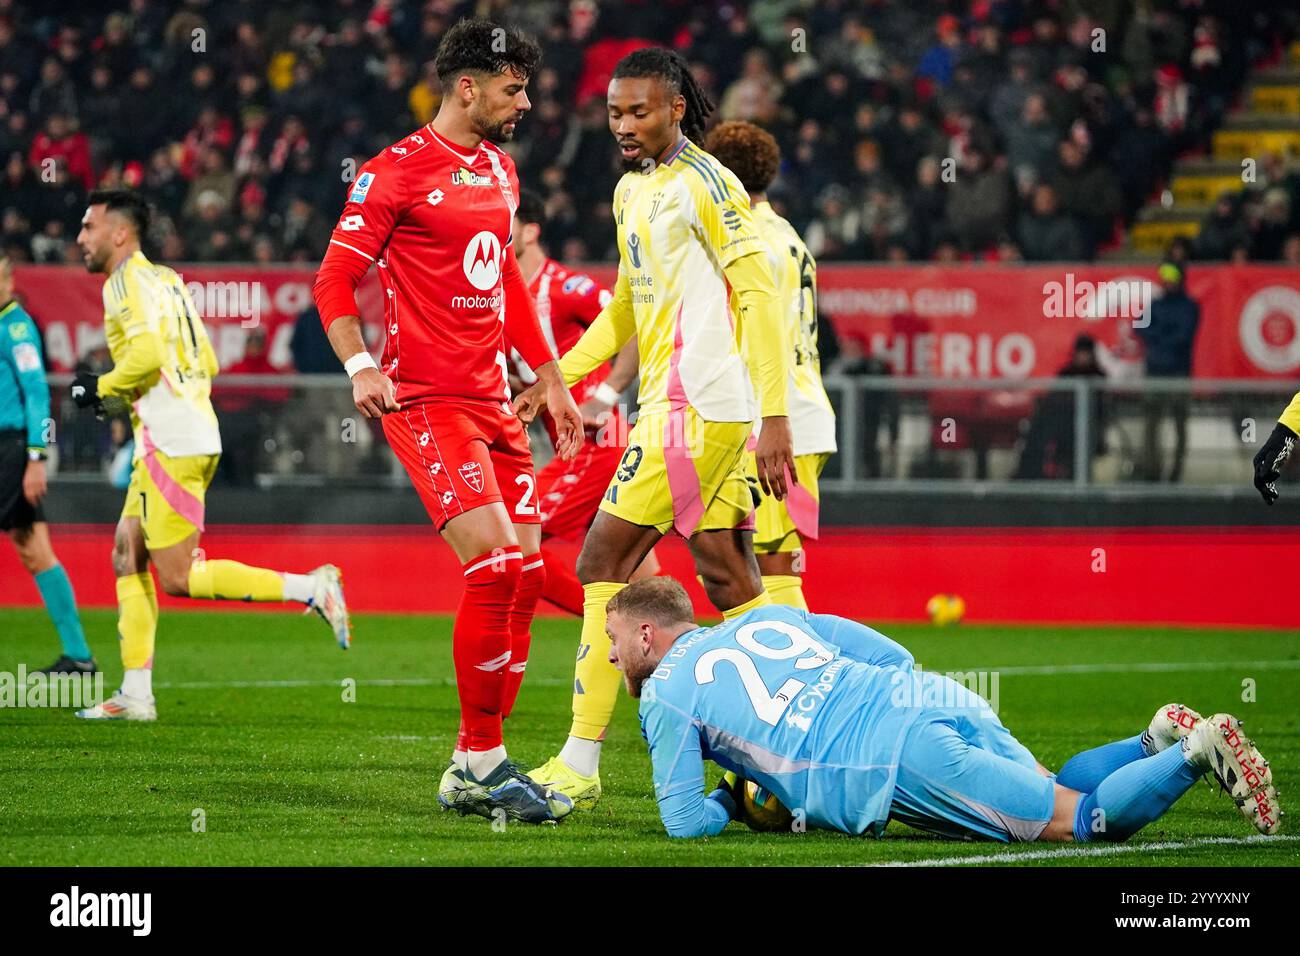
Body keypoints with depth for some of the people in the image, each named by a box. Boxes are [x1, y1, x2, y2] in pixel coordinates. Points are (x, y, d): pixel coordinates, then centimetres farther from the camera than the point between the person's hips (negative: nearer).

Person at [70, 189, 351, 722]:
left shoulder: (128, 281, -9)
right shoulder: (166, 279, 20)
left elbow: (147, 353, -23)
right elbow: (207, 363, 22)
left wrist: (102, 389, -7)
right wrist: (121, 396, 22)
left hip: (171, 443, -10)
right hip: (196, 433, 10)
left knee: (178, 578, -8)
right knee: (128, 555, 11)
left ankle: (310, 588, -13)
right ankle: (135, 695, 10)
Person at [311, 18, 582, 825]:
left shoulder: (500, 168, 16)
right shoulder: (398, 171, -8)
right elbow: (335, 280, -6)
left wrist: (550, 379, 26)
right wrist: (360, 368, -20)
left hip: (495, 401, 8)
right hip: (427, 400, -8)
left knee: (525, 578, 4)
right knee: (494, 567, -18)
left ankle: (473, 773, 12)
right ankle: (481, 761, -6)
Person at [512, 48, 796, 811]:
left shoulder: (706, 185, -11)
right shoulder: (631, 190, 17)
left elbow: (759, 297, -15)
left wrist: (775, 417, -20)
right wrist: (558, 377, 22)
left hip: (697, 404, -9)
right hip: (674, 401, 9)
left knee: (605, 561, -8)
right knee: (728, 578, 7)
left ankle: (580, 765, -7)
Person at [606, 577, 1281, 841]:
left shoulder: (664, 695, 9)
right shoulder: (767, 619, 27)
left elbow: (686, 823, 5)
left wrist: (728, 803, 28)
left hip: (898, 759, -7)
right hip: (943, 700, 7)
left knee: (1081, 819, -9)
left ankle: (1199, 751, -23)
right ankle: (1162, 740, 5)